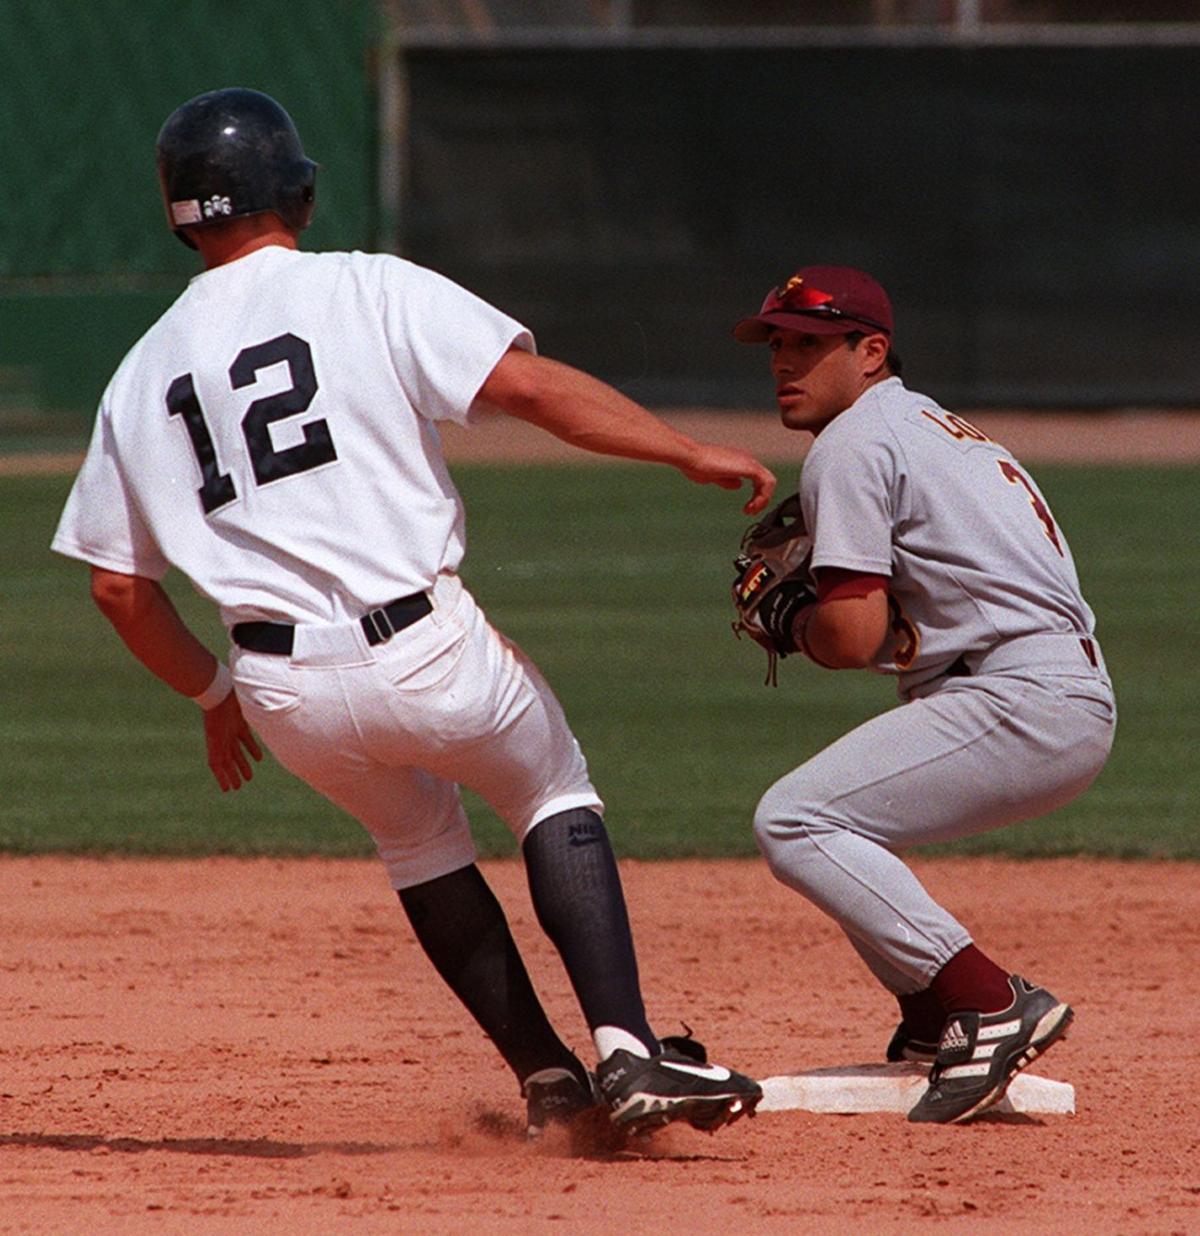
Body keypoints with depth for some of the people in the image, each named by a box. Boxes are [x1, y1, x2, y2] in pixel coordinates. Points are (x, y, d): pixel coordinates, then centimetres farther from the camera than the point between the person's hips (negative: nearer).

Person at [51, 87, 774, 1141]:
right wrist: (689, 452, -9)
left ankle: (548, 1075, 22)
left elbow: (120, 585, 14)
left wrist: (215, 696, 28)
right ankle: (628, 1053, 0)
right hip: (420, 647, -4)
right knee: (553, 792, 18)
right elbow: (528, 384, -13)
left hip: (280, 689, 4)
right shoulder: (368, 291, -1)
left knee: (417, 835, 29)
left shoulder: (145, 374, 12)